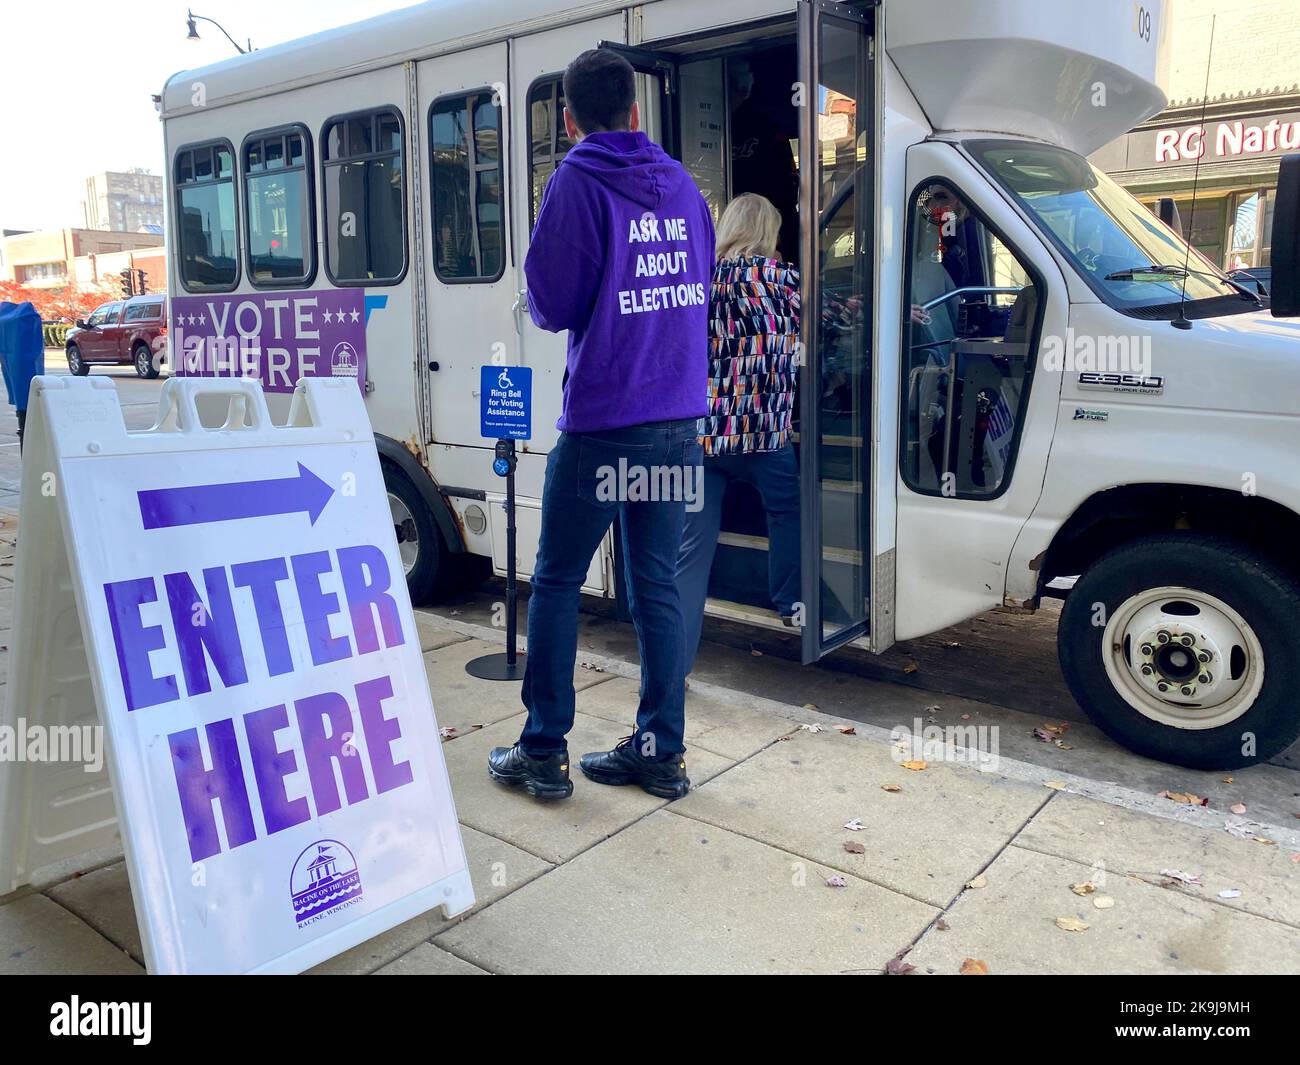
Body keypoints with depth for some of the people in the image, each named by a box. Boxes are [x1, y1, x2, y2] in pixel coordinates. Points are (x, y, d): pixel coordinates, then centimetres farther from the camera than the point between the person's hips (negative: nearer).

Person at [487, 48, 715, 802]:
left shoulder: (578, 184, -6)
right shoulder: (681, 185, 11)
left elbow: (551, 305, -8)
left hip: (603, 422, -5)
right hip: (679, 420, 6)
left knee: (558, 583, 6)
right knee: (658, 585, 10)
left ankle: (544, 752, 13)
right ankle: (662, 752, 17)